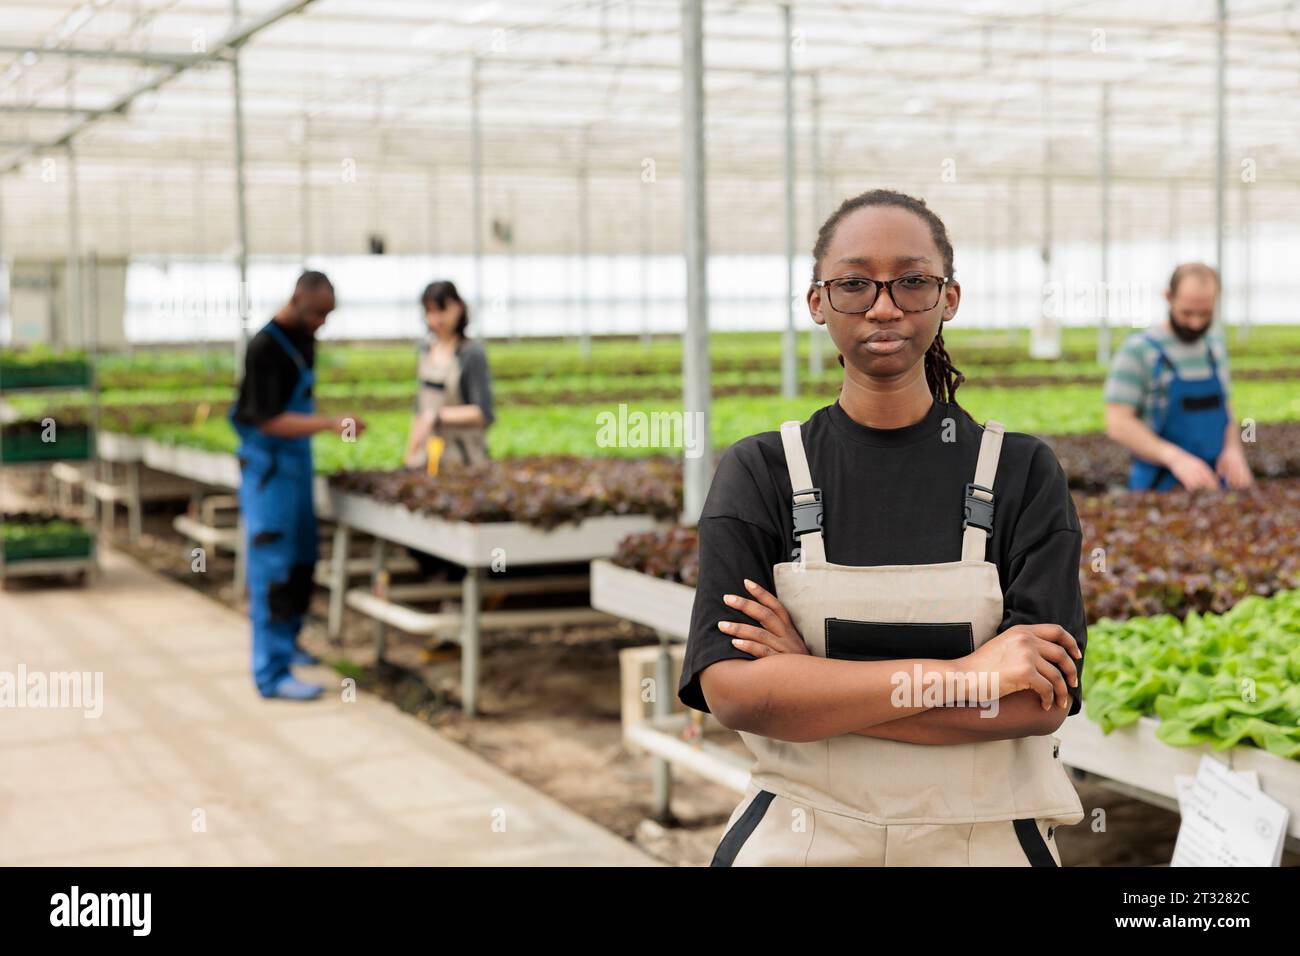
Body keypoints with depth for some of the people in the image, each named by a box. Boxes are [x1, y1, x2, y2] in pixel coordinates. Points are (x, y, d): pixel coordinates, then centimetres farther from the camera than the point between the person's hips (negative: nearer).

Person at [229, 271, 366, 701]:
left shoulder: (304, 338, 7)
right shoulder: (265, 347, -19)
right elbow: (269, 422, -23)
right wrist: (331, 423, -30)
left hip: (297, 461, 9)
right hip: (268, 467, -8)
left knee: (301, 559, 16)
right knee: (272, 565, -7)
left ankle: (285, 641, 32)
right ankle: (272, 672, -5)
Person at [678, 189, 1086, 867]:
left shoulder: (1023, 472, -4)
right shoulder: (758, 473, -5)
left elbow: (1041, 701, -14)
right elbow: (730, 690, -16)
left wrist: (810, 686, -18)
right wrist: (959, 676, -21)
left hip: (983, 842, 0)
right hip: (799, 842, 0)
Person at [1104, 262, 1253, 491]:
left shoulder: (1215, 350, 11)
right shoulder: (1138, 350, -8)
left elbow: (1225, 413, 17)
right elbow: (1118, 424, -14)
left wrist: (1233, 450, -6)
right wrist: (1175, 458, -26)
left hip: (1214, 483, 6)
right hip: (1161, 487, -5)